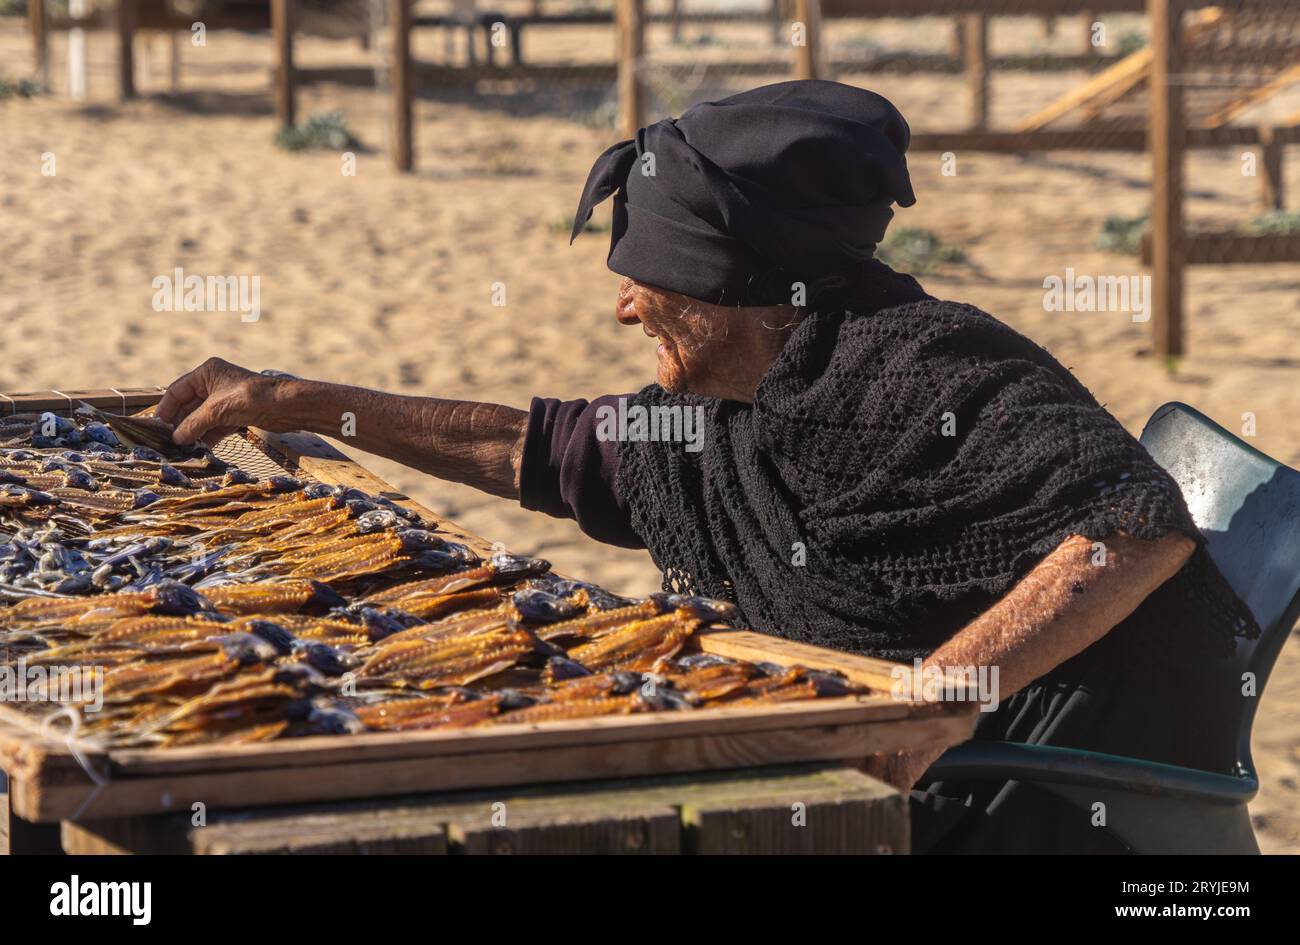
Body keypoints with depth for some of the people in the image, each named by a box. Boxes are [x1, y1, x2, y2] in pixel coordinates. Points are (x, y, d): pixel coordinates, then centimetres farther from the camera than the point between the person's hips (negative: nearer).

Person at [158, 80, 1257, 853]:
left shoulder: (914, 365, -18)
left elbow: (1147, 525, -27)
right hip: (909, 794, 9)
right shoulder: (721, 426, 11)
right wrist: (295, 404, 27)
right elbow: (537, 448, 25)